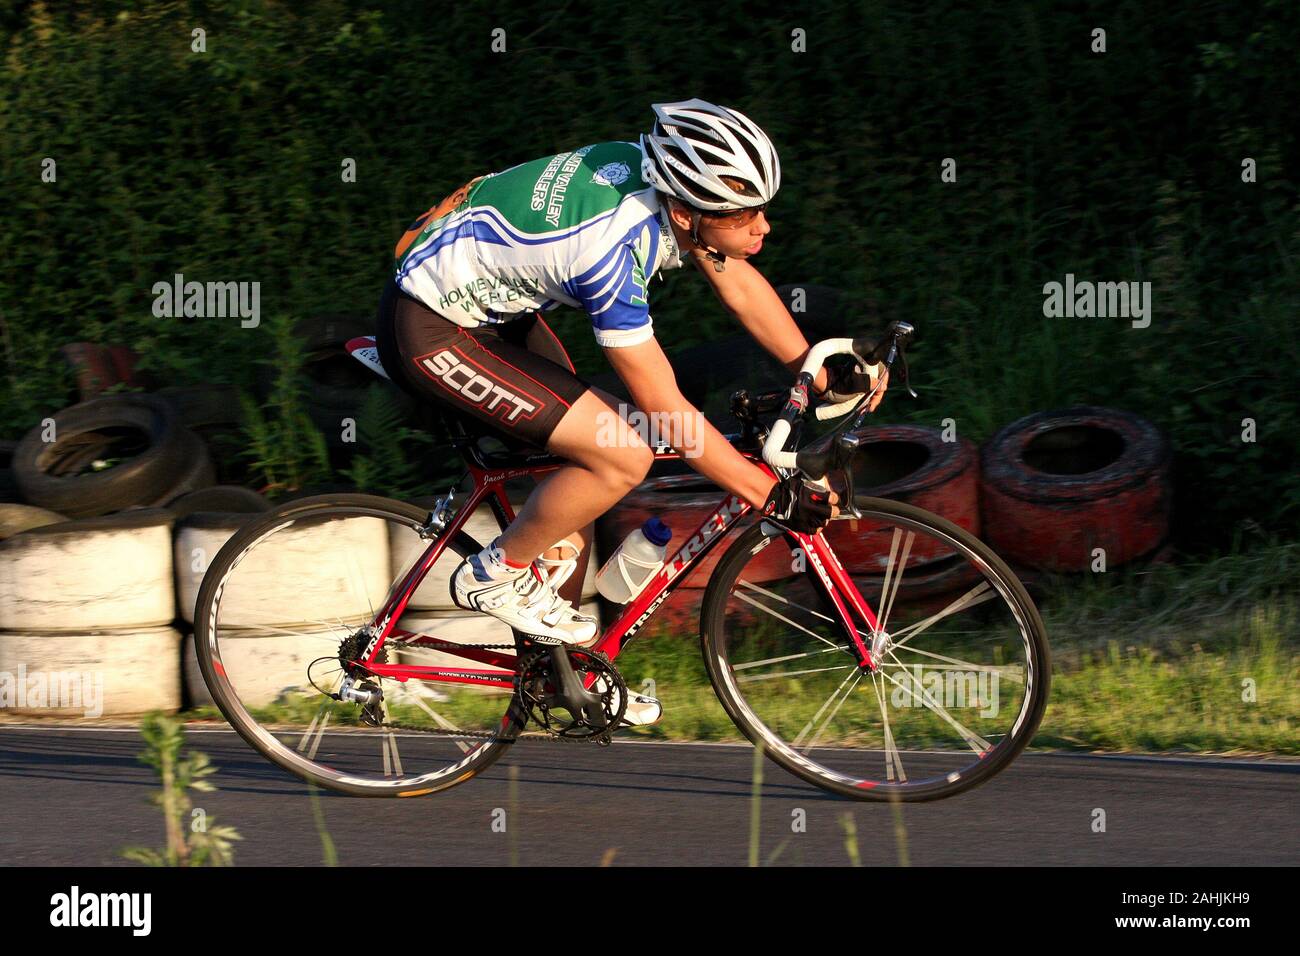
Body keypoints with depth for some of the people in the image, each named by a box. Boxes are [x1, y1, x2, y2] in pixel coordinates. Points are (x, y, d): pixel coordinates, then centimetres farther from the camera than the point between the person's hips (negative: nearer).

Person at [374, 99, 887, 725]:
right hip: (431, 332, -9)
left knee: (583, 465, 13)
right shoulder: (611, 249, -34)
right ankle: (496, 575, 3)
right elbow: (666, 411, -27)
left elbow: (738, 285, 6)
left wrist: (821, 373, 0)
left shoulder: (664, 180, -12)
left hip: (492, 307, 9)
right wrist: (773, 498, -22)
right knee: (622, 457, -18)